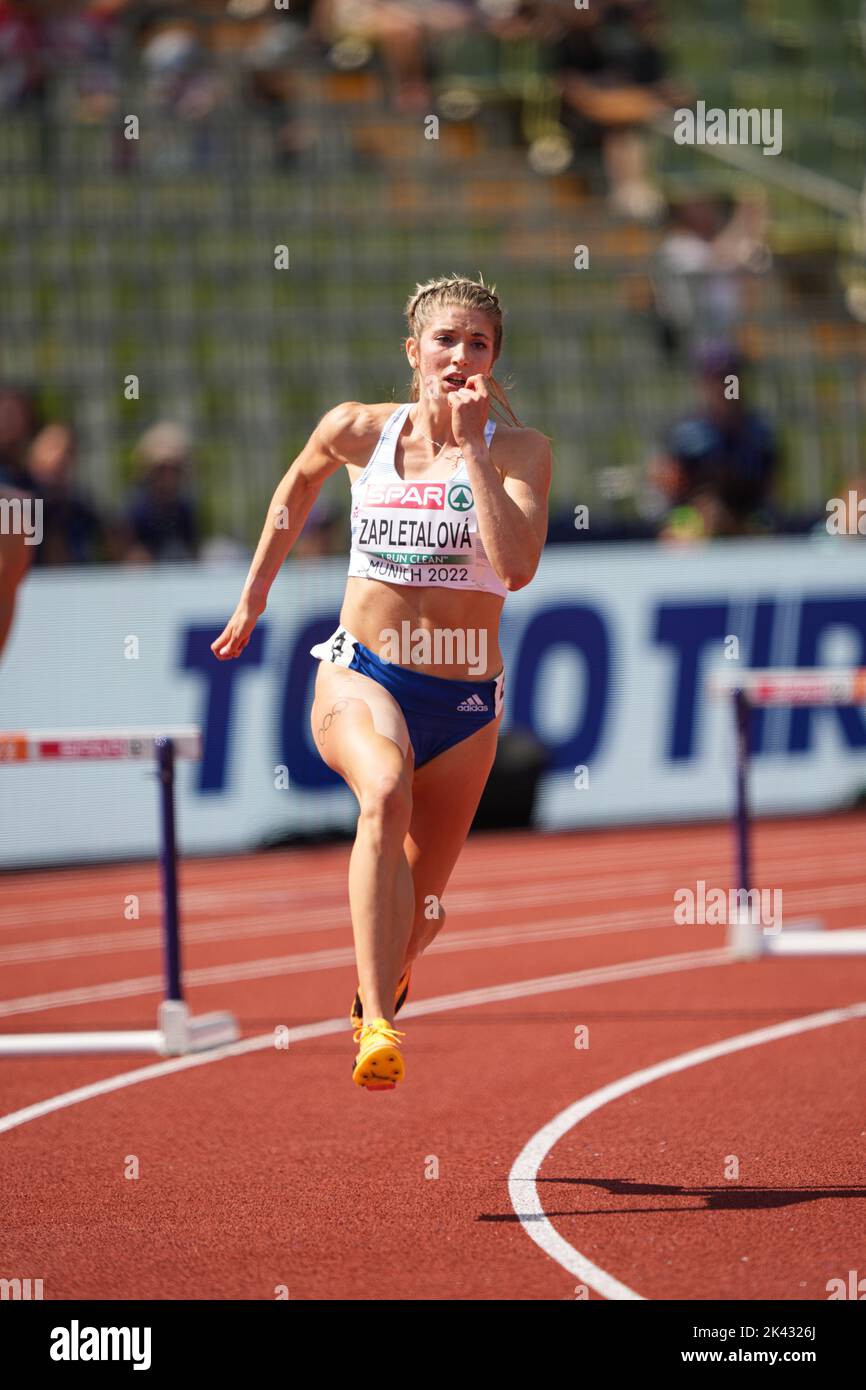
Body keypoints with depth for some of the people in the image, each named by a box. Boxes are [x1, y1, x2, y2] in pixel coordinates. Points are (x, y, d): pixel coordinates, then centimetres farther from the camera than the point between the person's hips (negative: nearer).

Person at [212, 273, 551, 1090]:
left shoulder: (517, 450, -6)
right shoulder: (358, 430, -1)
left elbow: (517, 566, -23)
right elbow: (302, 480, 22)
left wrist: (469, 448, -23)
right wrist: (256, 588, 25)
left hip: (464, 700, 1)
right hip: (360, 676, -1)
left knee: (419, 913, 12)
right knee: (386, 791, -36)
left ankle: (378, 988, 51)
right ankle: (378, 1026, -44)